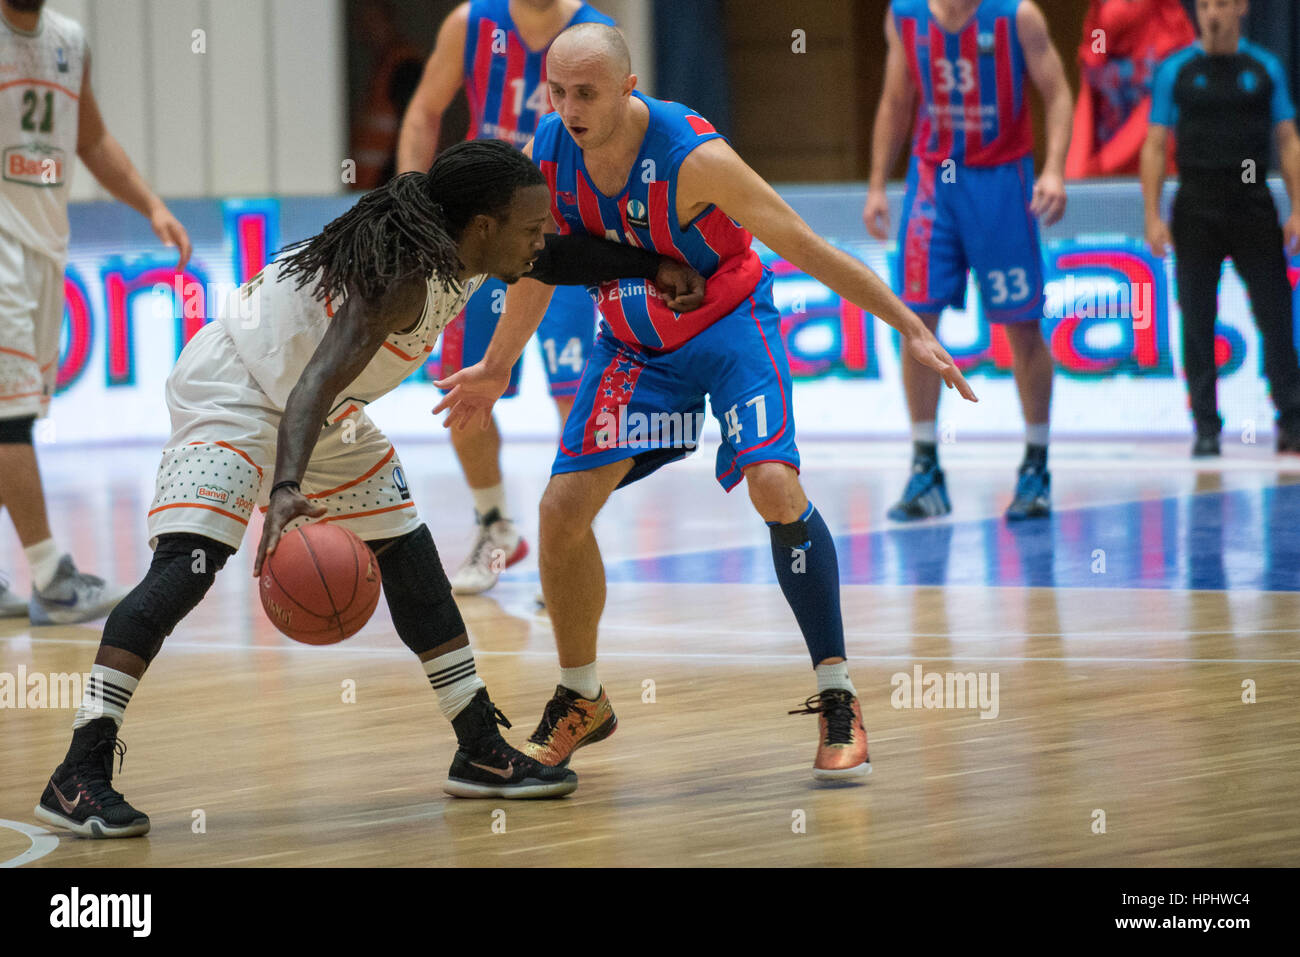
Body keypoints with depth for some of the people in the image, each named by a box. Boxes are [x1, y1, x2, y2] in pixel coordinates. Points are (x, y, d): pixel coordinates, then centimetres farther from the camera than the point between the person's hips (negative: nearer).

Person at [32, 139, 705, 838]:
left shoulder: (463, 251, -6)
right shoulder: (399, 279, -33)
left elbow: (553, 260, 17)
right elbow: (315, 385, -44)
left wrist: (655, 269, 20)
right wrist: (286, 490, -58)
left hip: (321, 412, 10)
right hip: (232, 389, -10)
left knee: (410, 557, 9)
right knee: (188, 563, -24)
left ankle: (481, 753, 18)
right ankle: (78, 776, -28)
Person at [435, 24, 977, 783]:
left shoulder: (693, 157, -31)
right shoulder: (549, 156, -15)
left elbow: (805, 248, -23)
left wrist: (909, 327, -21)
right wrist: (496, 370, 16)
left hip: (729, 326, -5)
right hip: (633, 342, 5)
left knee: (774, 484, -26)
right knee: (564, 508, -4)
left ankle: (839, 699, -15)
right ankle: (582, 703, 18)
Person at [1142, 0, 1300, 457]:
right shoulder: (1175, 71, 5)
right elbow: (1155, 146, 5)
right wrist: (1153, 217, -4)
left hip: (1253, 208, 0)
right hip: (1196, 209, 0)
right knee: (1197, 323, 0)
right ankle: (1206, 427, 7)